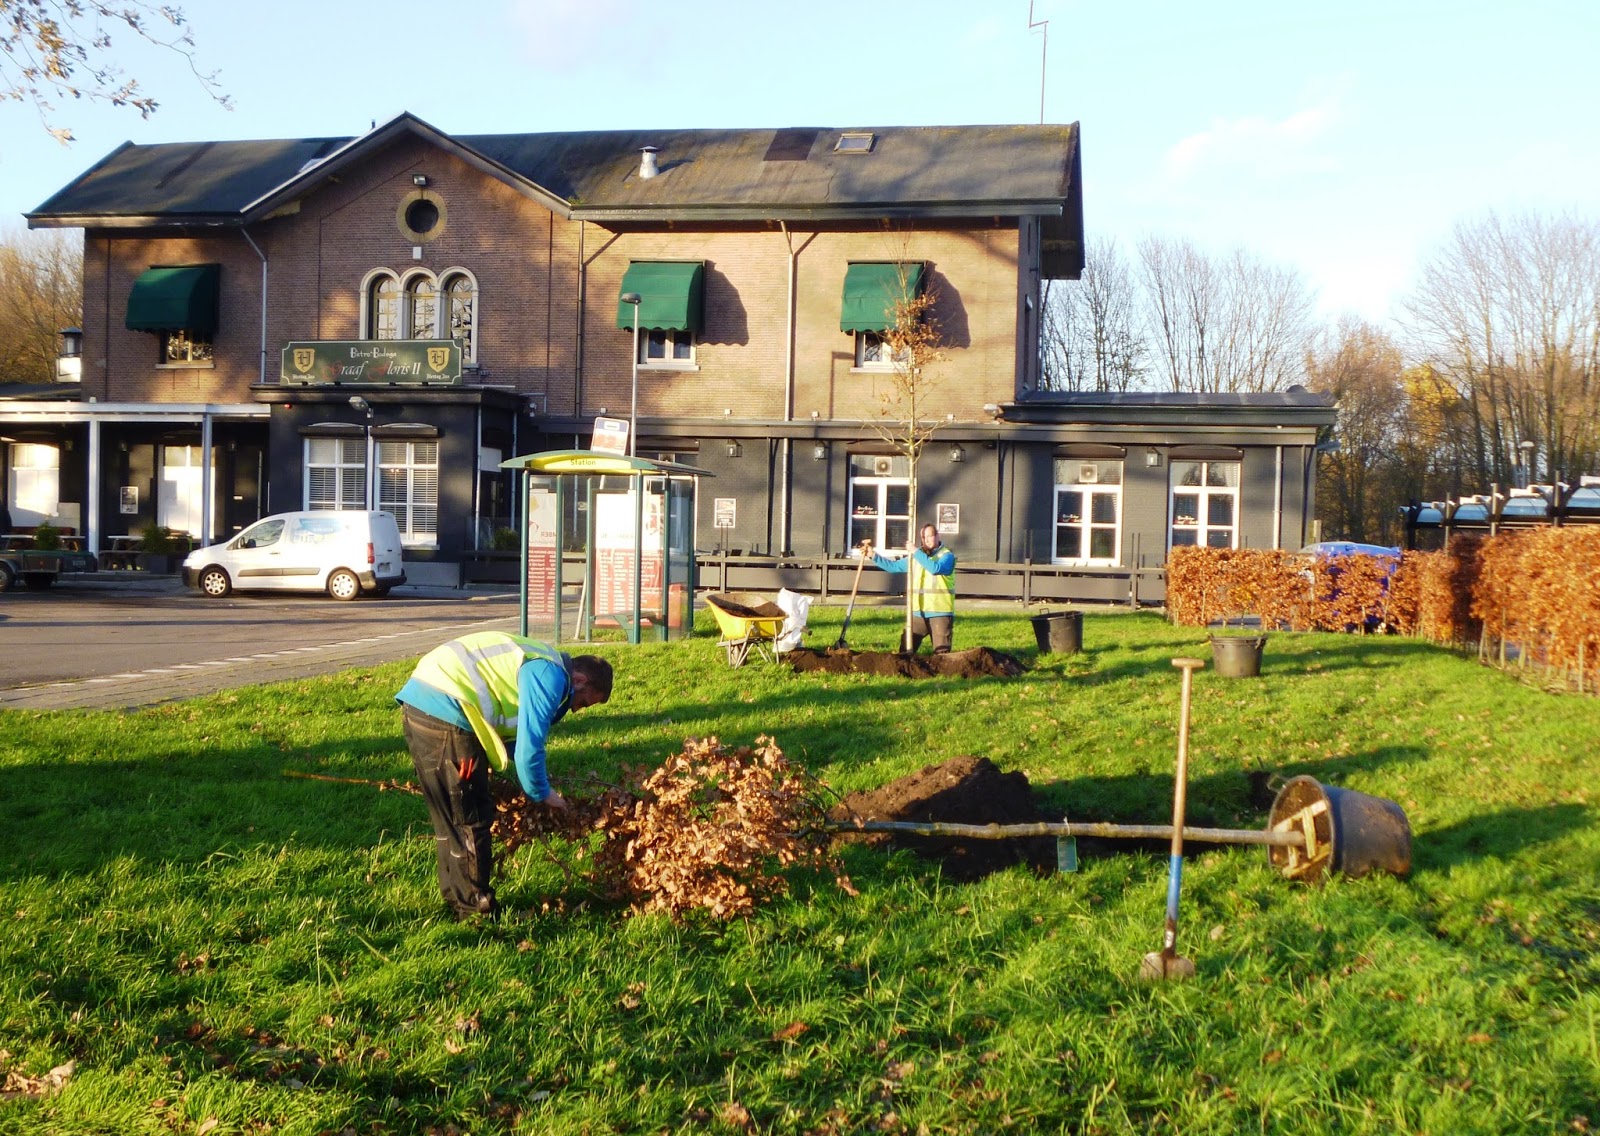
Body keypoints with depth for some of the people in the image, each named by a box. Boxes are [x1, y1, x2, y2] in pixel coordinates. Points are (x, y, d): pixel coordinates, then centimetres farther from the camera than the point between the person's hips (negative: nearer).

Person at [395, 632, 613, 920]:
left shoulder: (538, 665, 22)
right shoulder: (551, 677, -9)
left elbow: (519, 734, 28)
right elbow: (529, 747, -12)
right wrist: (542, 793, 4)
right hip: (445, 710, -11)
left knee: (449, 818, 20)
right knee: (471, 819, 1)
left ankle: (457, 899, 31)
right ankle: (476, 908, 11)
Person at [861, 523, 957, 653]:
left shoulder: (947, 556, -4)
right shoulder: (917, 557, 14)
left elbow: (935, 568, -25)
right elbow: (893, 566, 20)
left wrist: (916, 552, -19)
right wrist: (873, 556, 11)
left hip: (940, 613, -5)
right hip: (918, 613, 5)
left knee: (941, 654, -2)